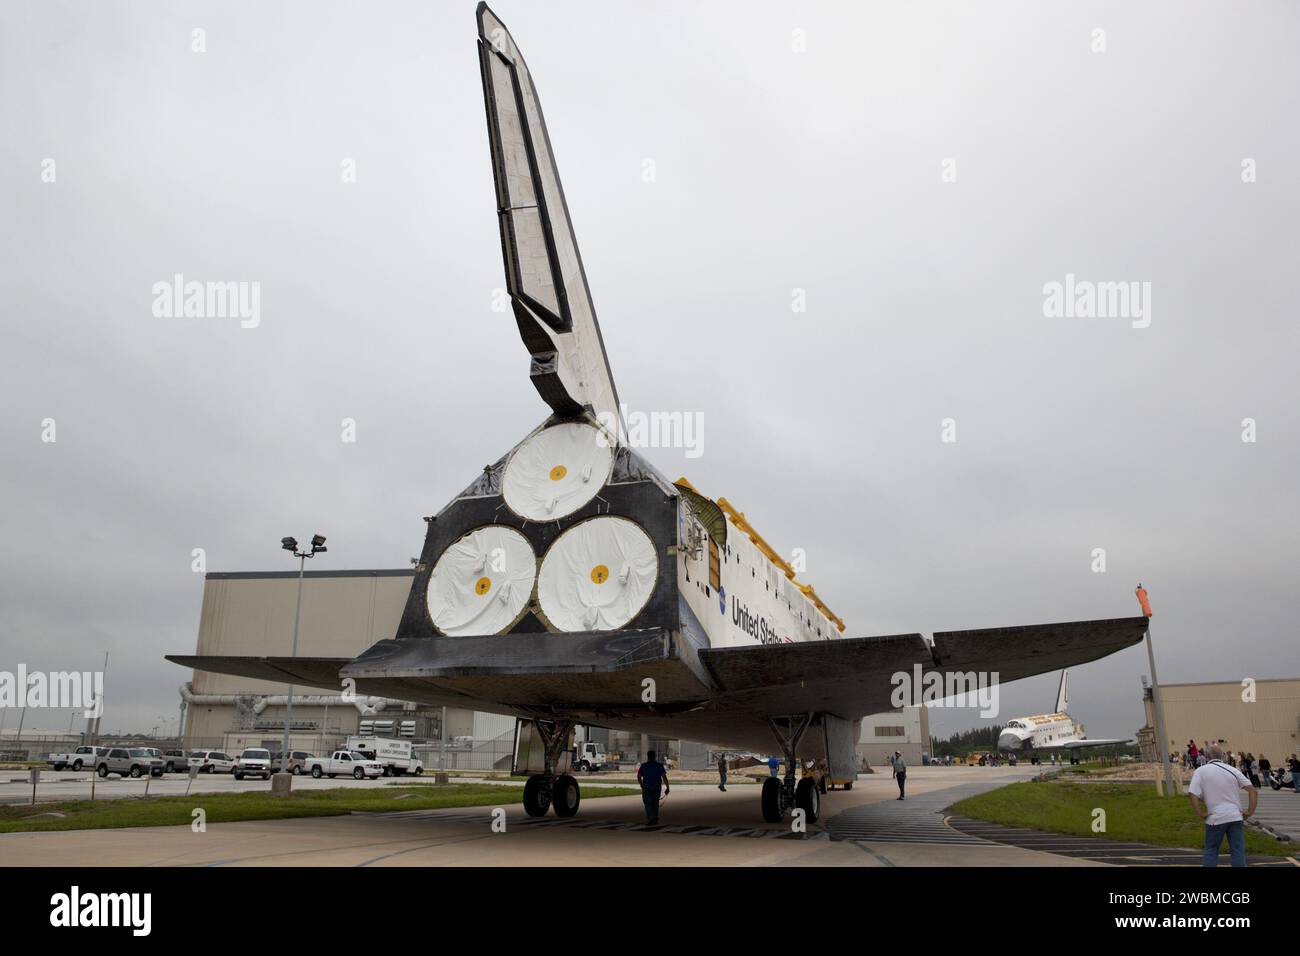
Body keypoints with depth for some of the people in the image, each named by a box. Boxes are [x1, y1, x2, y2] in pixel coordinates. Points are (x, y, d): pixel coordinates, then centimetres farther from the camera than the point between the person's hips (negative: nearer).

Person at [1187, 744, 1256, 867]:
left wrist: (1200, 814, -6)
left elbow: (1192, 794, -15)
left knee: (1210, 851, 11)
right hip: (1235, 816, 2)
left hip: (1215, 818, -2)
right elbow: (1253, 790, 1)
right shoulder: (1233, 770, 6)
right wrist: (1250, 811, 3)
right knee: (1238, 851, 7)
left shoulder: (1201, 771, -3)